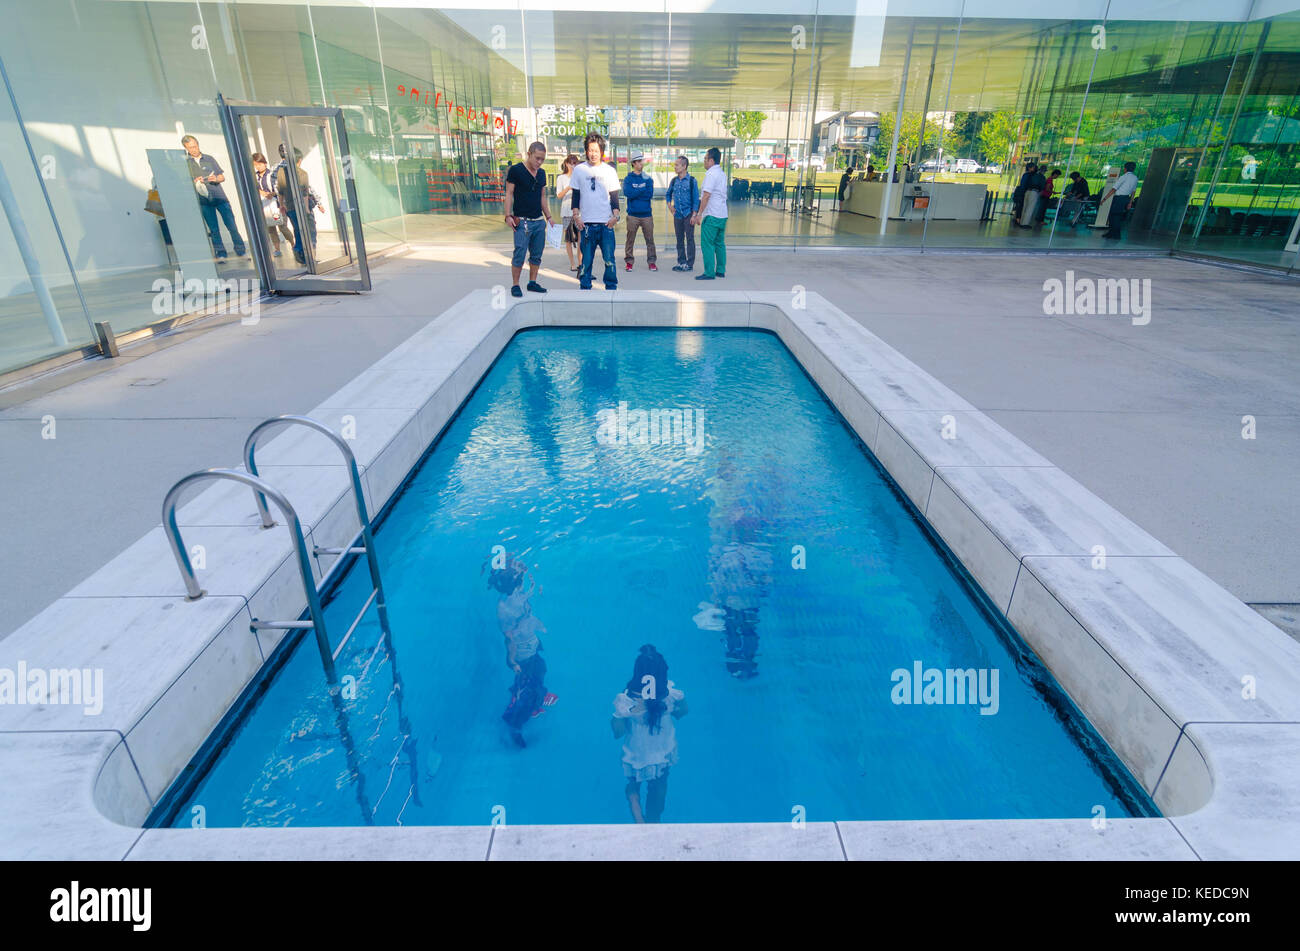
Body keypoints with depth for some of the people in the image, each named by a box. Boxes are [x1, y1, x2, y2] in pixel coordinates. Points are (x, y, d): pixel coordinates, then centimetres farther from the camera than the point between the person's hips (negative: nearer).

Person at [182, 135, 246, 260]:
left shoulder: (209, 159, 13)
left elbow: (222, 177, 14)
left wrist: (216, 179, -8)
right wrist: (194, 182, -13)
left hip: (219, 196, 1)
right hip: (204, 200, -1)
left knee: (231, 225, -6)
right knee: (213, 229, -1)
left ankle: (240, 251, -1)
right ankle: (220, 254, 2)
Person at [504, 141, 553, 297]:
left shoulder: (542, 173, 14)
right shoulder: (515, 170, -4)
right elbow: (509, 194, -5)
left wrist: (548, 217, 16)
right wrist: (508, 215, -12)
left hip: (539, 221, 6)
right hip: (522, 221, -6)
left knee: (536, 255, 8)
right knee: (519, 254, -8)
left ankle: (532, 282, 20)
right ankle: (515, 285, 2)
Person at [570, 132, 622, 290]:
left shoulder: (610, 171, 8)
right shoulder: (579, 170, 9)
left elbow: (614, 197, 9)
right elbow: (576, 196, 10)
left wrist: (615, 216, -4)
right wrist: (576, 216, -1)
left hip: (606, 223, 0)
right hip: (586, 223, 0)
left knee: (609, 259, -2)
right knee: (586, 259, 1)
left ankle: (611, 287, 9)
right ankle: (585, 288, 11)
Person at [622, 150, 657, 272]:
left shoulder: (648, 178, 11)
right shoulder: (628, 179, 5)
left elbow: (650, 194, -3)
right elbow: (628, 193, -13)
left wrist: (636, 193, -8)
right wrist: (643, 189, -7)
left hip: (647, 214, 2)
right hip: (633, 215, -2)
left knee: (650, 239, 1)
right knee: (630, 239, 0)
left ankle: (651, 261, 7)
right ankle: (629, 261, 8)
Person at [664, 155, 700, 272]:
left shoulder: (692, 180, -5)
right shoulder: (674, 181, 9)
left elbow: (696, 199, -5)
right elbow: (668, 194, 24)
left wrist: (694, 215, -12)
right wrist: (669, 205, 6)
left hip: (688, 214, -5)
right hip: (677, 214, 5)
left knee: (690, 239, -2)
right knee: (679, 239, 10)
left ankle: (690, 264, 2)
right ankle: (681, 262, 18)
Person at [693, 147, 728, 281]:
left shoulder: (711, 174, -12)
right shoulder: (722, 173, 17)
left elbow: (706, 195, -18)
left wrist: (699, 213, -15)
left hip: (712, 215, -9)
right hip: (723, 214, 9)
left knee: (707, 244, -6)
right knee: (720, 243, 13)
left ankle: (709, 273, -7)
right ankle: (721, 271, 18)